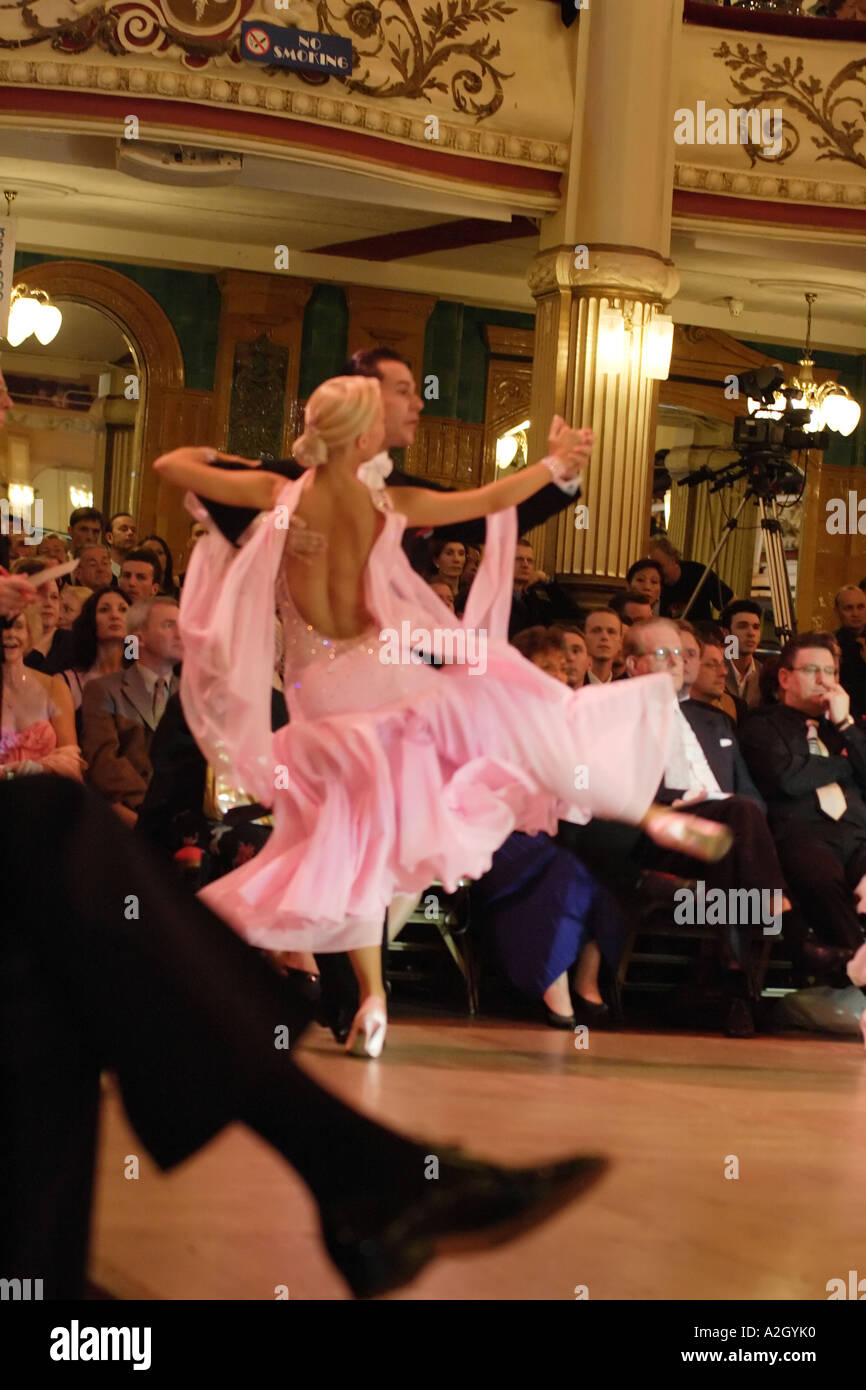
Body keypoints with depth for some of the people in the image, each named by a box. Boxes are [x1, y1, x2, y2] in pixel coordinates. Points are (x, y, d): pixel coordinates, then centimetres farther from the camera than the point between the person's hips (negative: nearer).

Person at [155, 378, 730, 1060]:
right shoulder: (392, 504, -8)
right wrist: (555, 463, 20)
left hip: (323, 690, 1)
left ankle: (373, 998, 2)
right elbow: (491, 500, 4)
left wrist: (216, 458, 19)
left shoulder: (279, 495, -8)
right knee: (527, 722, 15)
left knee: (353, 834, 8)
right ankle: (651, 814, 21)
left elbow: (170, 465, -2)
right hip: (392, 667, -1)